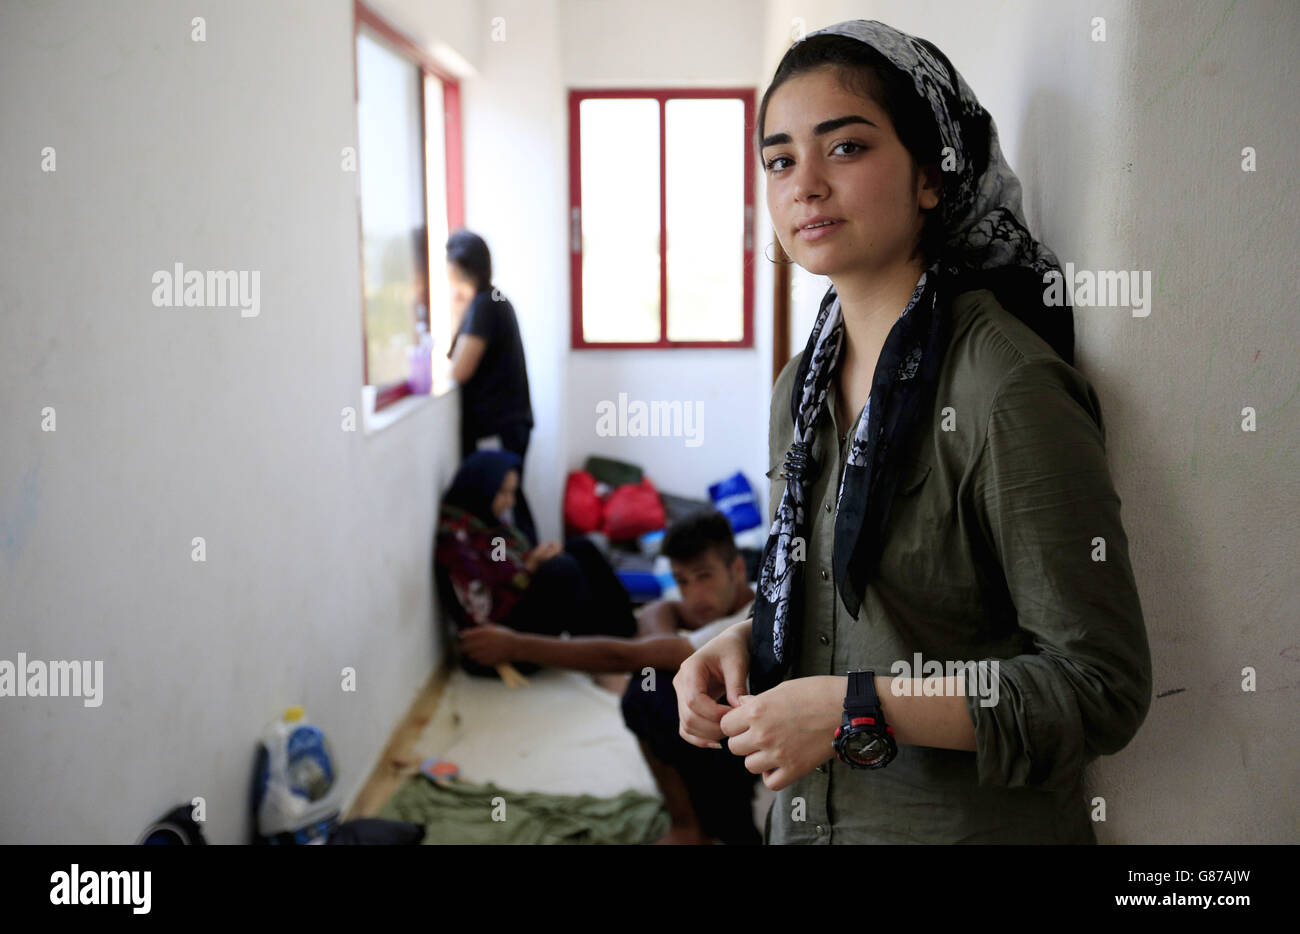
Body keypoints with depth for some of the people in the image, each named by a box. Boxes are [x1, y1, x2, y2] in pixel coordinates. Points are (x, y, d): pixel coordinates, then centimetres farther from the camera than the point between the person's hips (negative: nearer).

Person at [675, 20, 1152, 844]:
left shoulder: (1009, 391, -22)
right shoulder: (802, 386, 1)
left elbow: (1101, 689, -21)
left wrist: (855, 709, -25)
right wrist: (745, 642, -6)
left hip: (976, 823, -6)